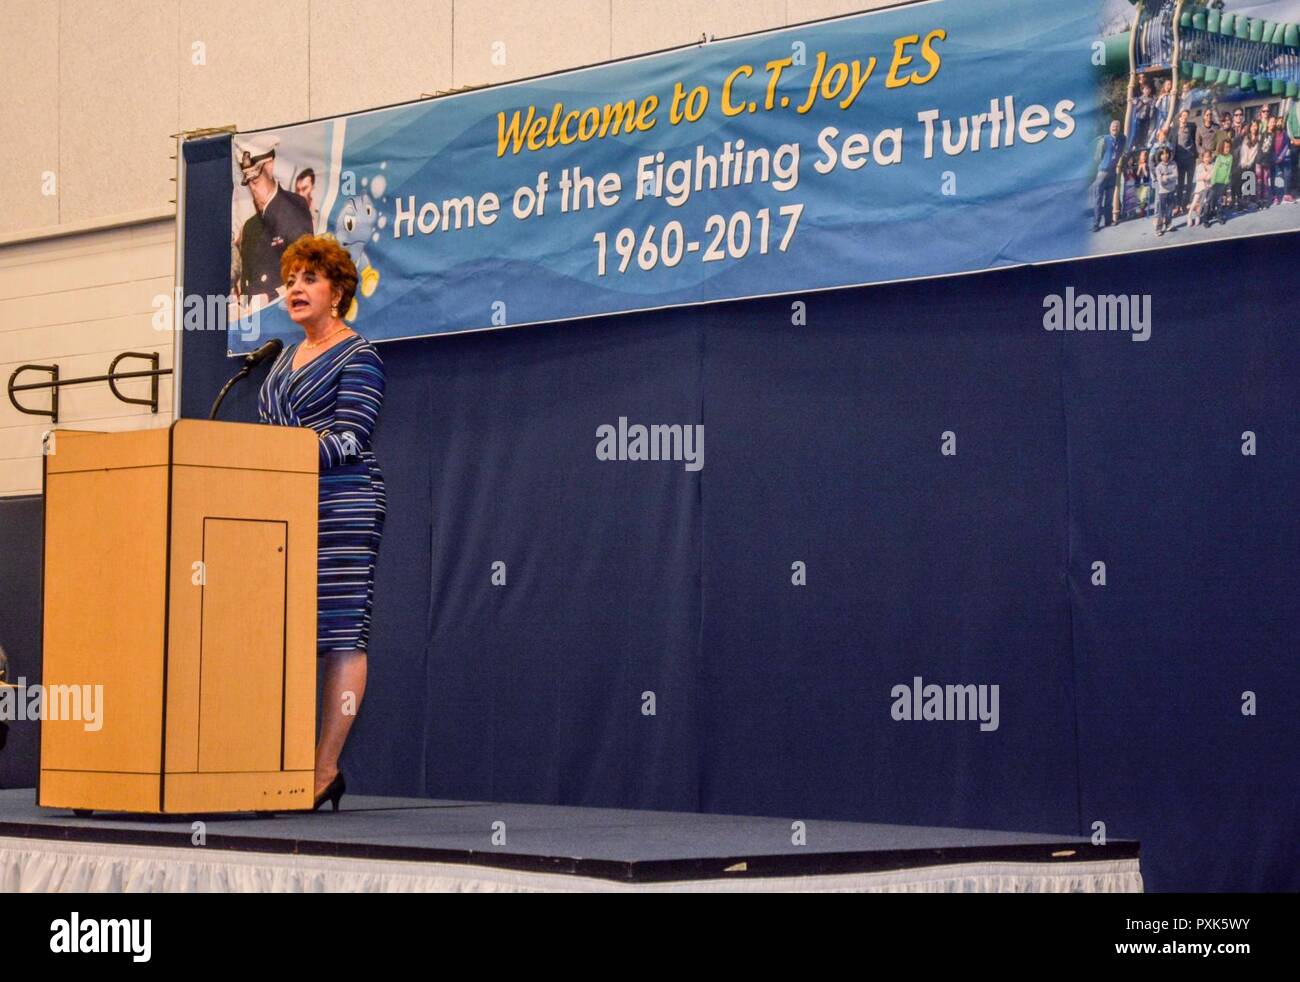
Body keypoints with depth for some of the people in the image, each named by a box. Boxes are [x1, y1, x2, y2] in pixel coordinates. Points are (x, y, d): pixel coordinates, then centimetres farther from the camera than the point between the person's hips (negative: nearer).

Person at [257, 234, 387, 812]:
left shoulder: (357, 357, -2)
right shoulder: (284, 361, 21)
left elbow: (348, 440, -11)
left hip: (342, 512, -8)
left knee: (341, 635, -7)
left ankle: (326, 769, -8)